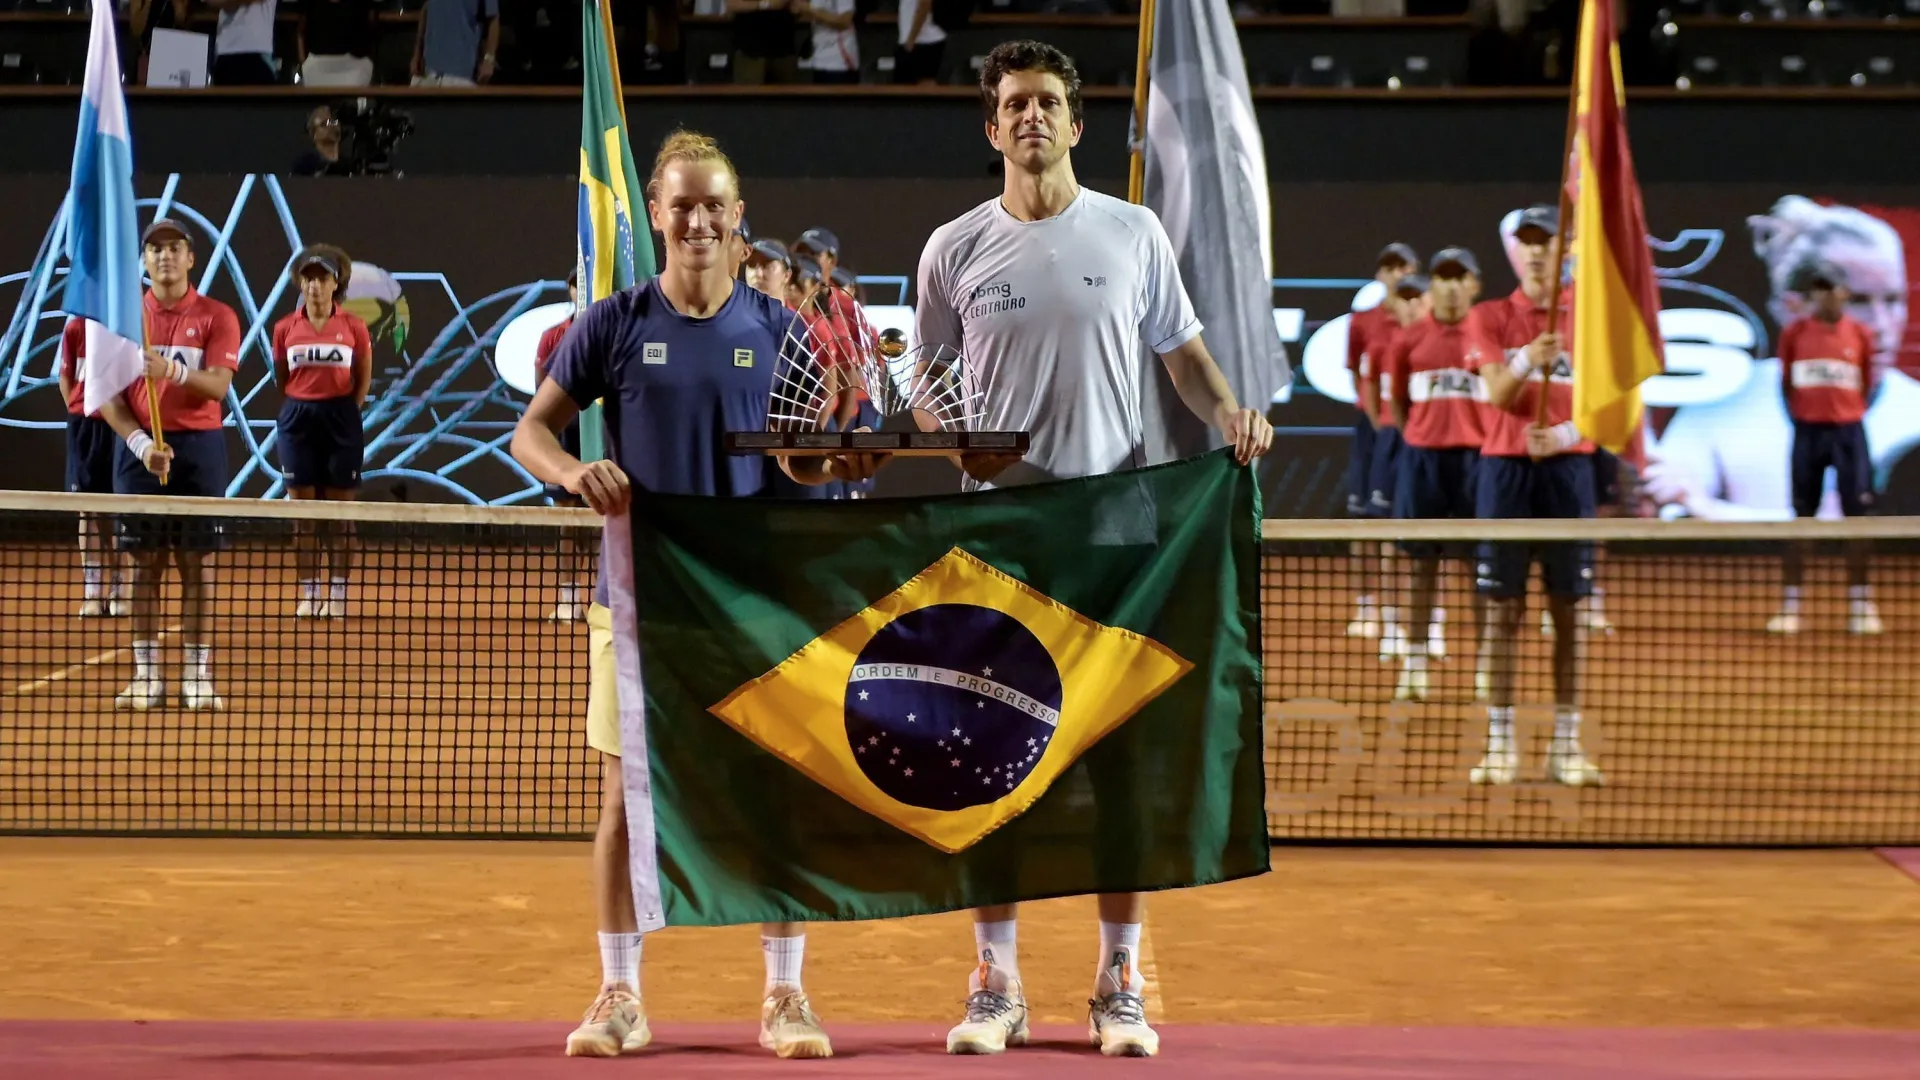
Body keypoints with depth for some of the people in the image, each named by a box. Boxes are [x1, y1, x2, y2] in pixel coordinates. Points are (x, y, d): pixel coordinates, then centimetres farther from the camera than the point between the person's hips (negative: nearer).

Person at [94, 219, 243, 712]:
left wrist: (174, 372, -29)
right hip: (140, 449, 1)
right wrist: (140, 442, -12)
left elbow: (218, 385, -10)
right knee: (144, 562, 2)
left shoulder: (217, 317, 2)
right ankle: (146, 675, 7)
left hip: (199, 448, -1)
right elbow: (109, 396, 3)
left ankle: (197, 675, 3)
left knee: (195, 563, 0)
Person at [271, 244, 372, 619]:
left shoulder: (353, 327, -1)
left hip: (340, 419, -2)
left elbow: (364, 380, 5)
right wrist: (299, 409, 4)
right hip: (297, 419, 2)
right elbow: (281, 380, 11)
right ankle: (308, 594, 9)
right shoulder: (285, 329, 3)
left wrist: (346, 414, 0)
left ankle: (338, 595, 5)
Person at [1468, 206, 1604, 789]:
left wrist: (1564, 434, -19)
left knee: (1567, 609, 0)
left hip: (1567, 467, 0)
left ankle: (1565, 745, 5)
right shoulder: (1490, 317, 7)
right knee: (1502, 609, 0)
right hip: (1505, 466, 0)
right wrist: (1526, 360, -28)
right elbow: (1497, 395, -7)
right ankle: (1500, 745, 4)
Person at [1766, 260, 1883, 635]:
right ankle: (1789, 608, 4)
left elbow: (1867, 385, 9)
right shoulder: (1795, 333, 1)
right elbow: (1785, 383, 8)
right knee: (1802, 517, 2)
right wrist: (1797, 418, 2)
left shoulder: (1859, 335, 2)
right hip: (1808, 431, 0)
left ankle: (1859, 606, 3)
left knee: (1857, 516, -2)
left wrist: (1851, 415, 1)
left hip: (1848, 431, 0)